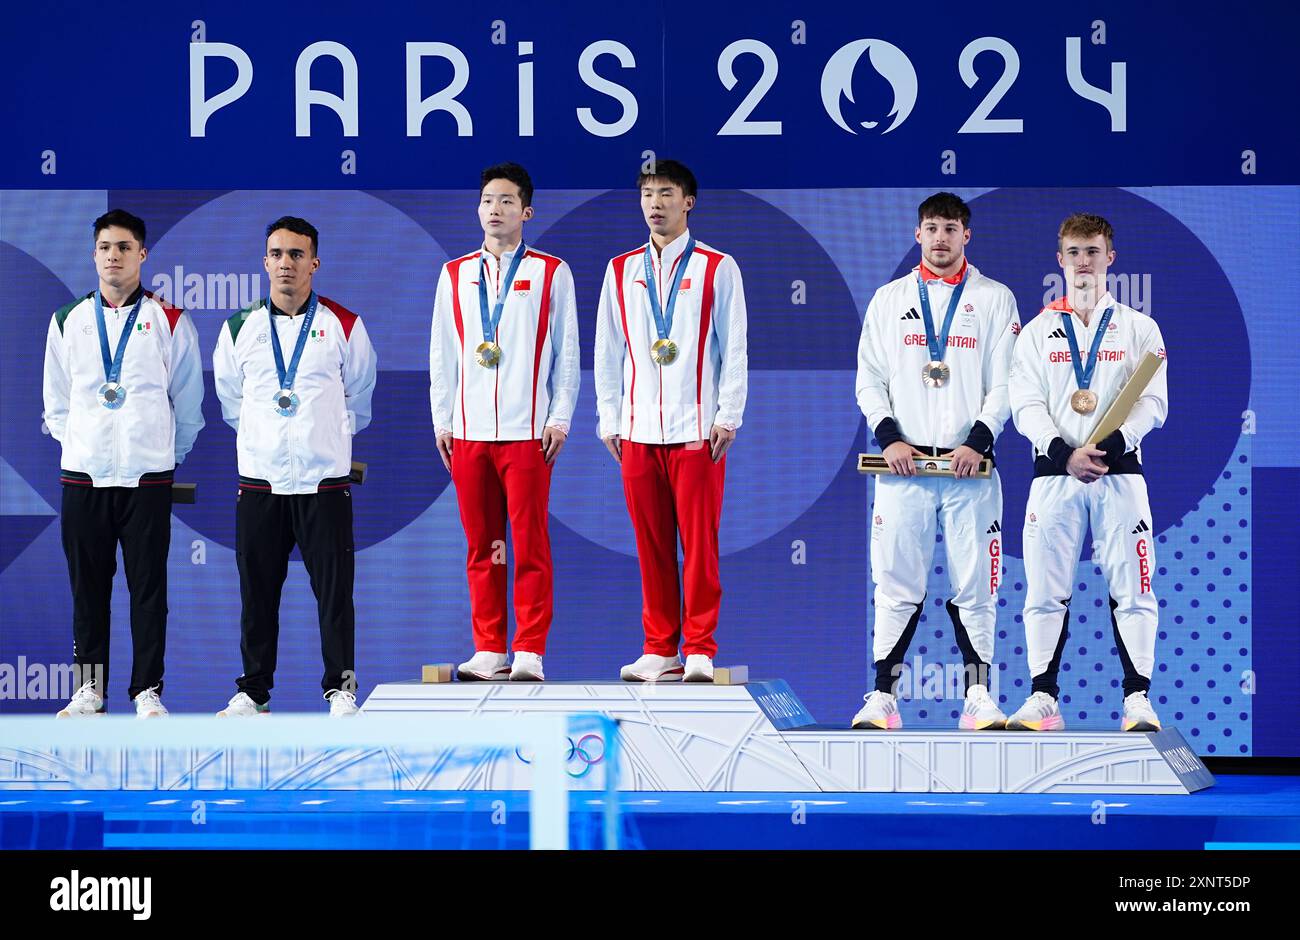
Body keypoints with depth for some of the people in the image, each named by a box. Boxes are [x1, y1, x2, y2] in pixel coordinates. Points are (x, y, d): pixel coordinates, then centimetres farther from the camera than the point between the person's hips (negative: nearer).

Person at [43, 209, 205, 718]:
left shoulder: (170, 322, 2)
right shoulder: (67, 322, 8)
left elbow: (188, 402, 8)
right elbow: (56, 402, 15)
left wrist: (169, 452, 9)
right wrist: (76, 443, 9)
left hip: (148, 478, -2)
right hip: (83, 476, 2)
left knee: (149, 589, 0)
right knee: (87, 588, 5)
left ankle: (147, 690, 6)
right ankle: (89, 688, 12)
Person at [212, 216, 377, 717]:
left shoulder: (344, 326, 2)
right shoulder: (240, 328, 6)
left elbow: (358, 395, 16)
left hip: (324, 480, -2)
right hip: (259, 480, 2)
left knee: (334, 590, -3)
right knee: (257, 591, 4)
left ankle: (340, 687, 5)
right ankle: (253, 690, 12)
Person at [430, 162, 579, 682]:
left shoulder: (551, 273, 5)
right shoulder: (455, 275, 13)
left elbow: (567, 353, 4)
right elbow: (441, 354, 14)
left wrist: (559, 419, -3)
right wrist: (442, 421, 8)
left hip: (527, 431, -3)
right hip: (468, 431, 3)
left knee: (530, 545, -4)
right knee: (481, 547, 5)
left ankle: (529, 651, -2)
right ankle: (489, 649, 9)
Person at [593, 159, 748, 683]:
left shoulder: (717, 269, 4)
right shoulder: (621, 271, 12)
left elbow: (734, 350, 2)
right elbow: (607, 351, 14)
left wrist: (727, 418, -5)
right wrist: (609, 419, 8)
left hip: (697, 429, -3)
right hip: (638, 431, 3)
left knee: (699, 542, -4)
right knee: (650, 544, 3)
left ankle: (699, 650, 1)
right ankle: (659, 650, 9)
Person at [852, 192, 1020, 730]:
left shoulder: (994, 299, 7)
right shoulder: (889, 300, 12)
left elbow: (1005, 382, 1)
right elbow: (869, 378, 9)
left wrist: (978, 442, -12)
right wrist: (889, 437, -6)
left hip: (970, 464, -1)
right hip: (904, 464, 1)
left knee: (974, 585, 0)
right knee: (897, 583, -1)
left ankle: (979, 696, 5)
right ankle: (883, 696, 3)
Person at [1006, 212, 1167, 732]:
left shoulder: (1139, 328, 9)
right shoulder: (1039, 330, 11)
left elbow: (1153, 403, 1)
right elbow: (1026, 404, 3)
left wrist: (1110, 446, -15)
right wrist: (1064, 453, -13)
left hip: (1119, 472, -1)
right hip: (1055, 473, 1)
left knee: (1131, 588, -4)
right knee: (1045, 589, -2)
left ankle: (1137, 698, -1)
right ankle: (1043, 698, 2)